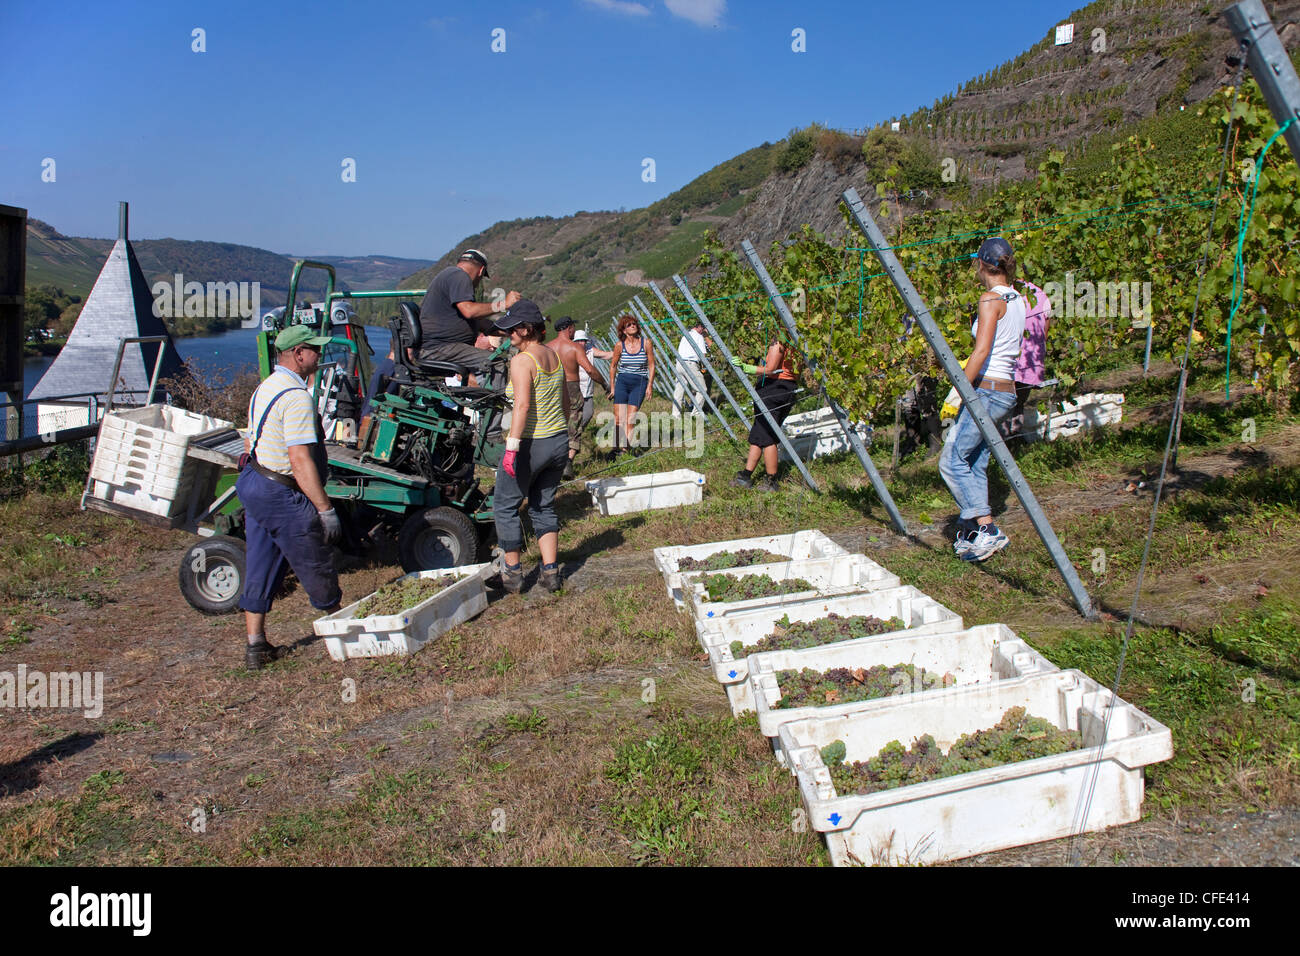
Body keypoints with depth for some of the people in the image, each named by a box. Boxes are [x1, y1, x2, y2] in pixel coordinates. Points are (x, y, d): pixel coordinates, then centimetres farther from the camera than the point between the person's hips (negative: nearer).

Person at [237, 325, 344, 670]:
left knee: (260, 570, 13)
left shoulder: (264, 388, 13)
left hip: (252, 484, 10)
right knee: (316, 569, 7)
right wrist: (325, 509, -21)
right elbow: (301, 461, -23)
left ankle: (256, 647, 19)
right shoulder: (296, 396, -19)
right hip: (282, 496, -10)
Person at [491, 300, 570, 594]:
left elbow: (522, 405, -26)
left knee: (506, 506, 10)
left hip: (530, 444, -8)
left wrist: (511, 447, -27)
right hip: (558, 441, 8)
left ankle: (512, 573, 16)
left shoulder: (521, 361, -16)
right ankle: (550, 572, 14)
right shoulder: (554, 356, 8)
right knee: (544, 506, 18)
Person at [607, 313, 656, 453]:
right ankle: (616, 446, 6)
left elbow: (651, 365, 3)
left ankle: (627, 445, 1)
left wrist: (650, 385, -2)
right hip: (622, 382, 1)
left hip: (639, 383, -1)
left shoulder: (646, 343, -3)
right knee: (618, 418, -5)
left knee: (630, 419, -8)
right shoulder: (619, 345, -2)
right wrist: (612, 387, 8)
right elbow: (613, 365, 9)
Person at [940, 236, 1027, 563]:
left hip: (986, 390, -9)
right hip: (1006, 392, 9)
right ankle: (972, 534, 13)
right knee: (976, 464, 12)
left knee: (951, 461, -5)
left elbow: (982, 351, -21)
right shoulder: (1018, 300, 14)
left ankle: (987, 528, -9)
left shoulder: (991, 299, -12)